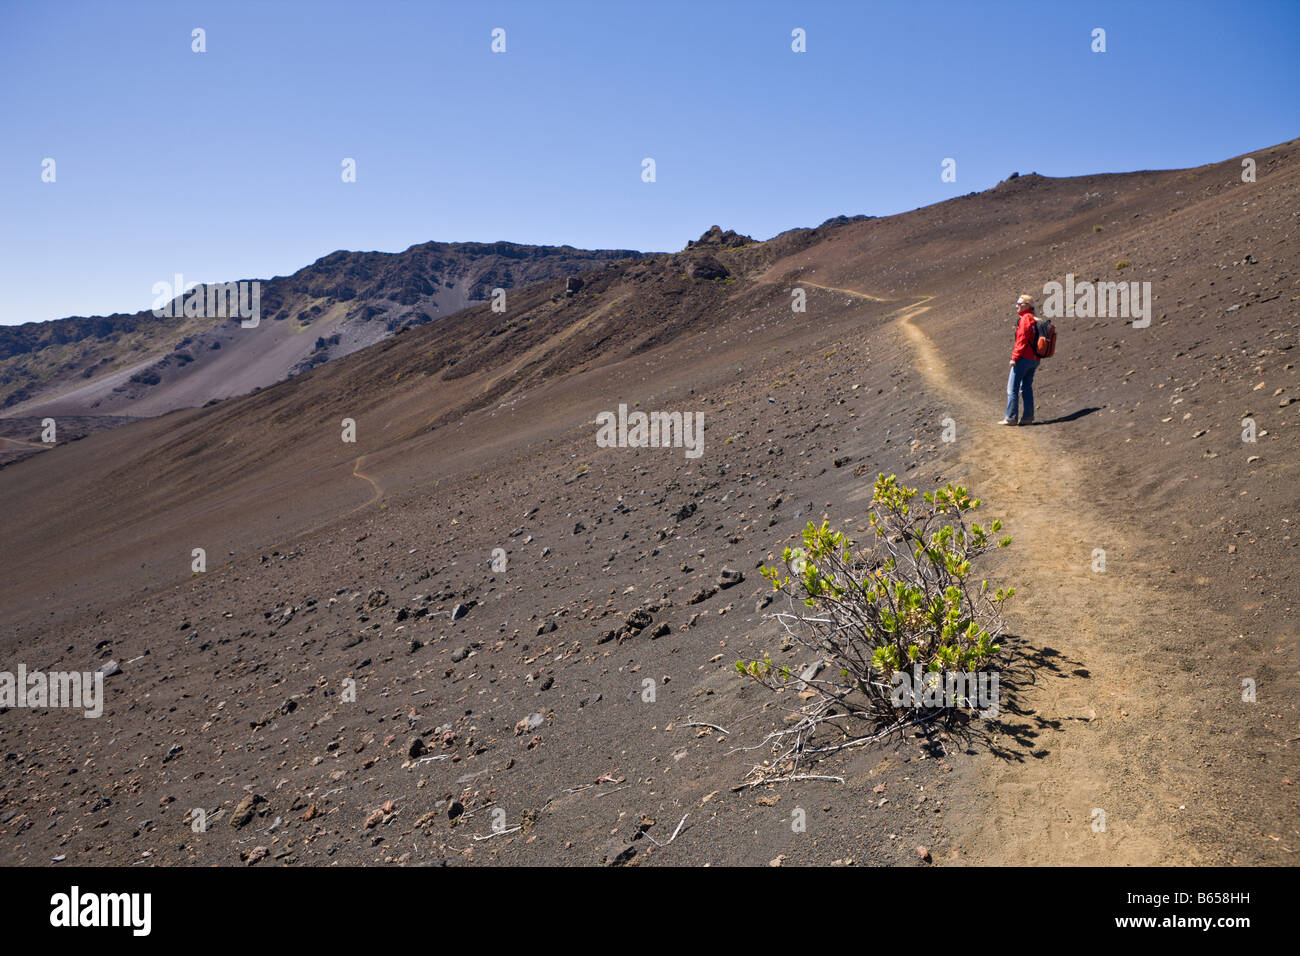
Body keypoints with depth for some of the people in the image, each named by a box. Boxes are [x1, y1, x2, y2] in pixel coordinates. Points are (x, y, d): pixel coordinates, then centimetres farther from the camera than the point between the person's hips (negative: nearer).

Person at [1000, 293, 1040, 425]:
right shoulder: (1035, 320, 18)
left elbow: (1022, 340, -18)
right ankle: (1028, 417, 12)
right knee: (1027, 388, 13)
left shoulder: (1025, 319, -10)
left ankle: (1011, 418, -8)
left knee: (1012, 388, -6)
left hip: (1024, 358, -9)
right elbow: (1035, 342, 20)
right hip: (1034, 359, 9)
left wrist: (1014, 357, -18)